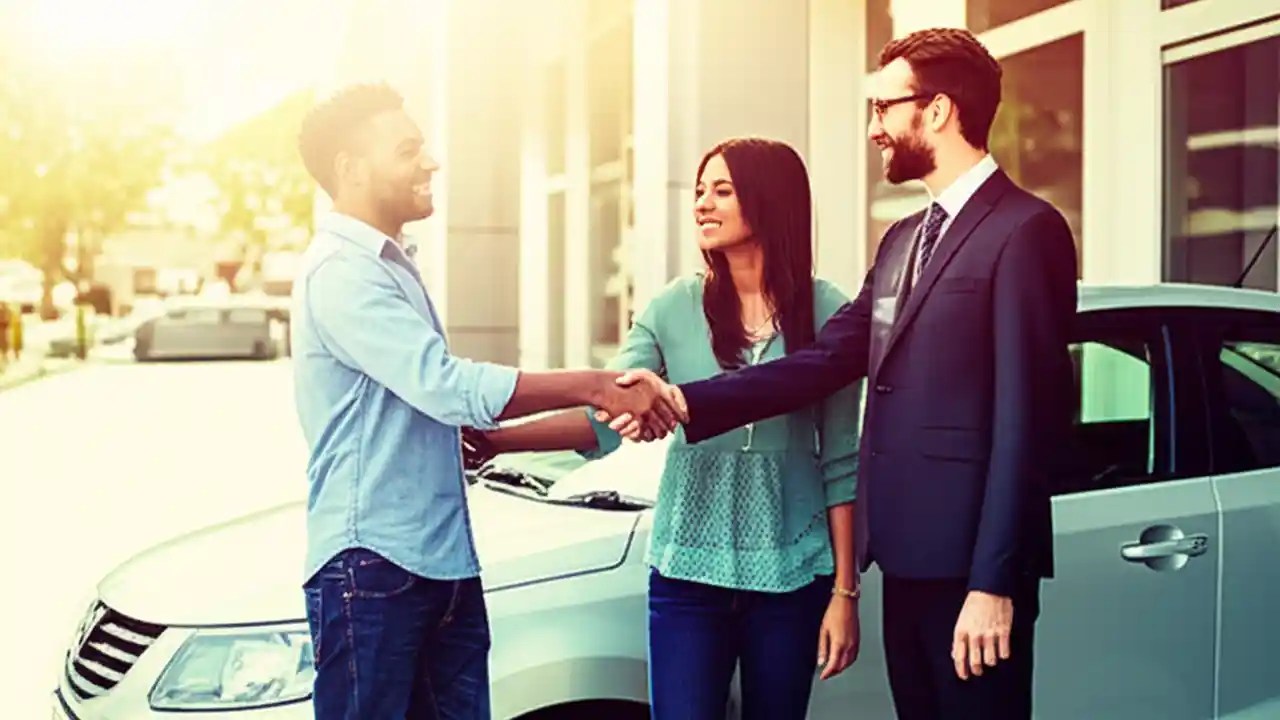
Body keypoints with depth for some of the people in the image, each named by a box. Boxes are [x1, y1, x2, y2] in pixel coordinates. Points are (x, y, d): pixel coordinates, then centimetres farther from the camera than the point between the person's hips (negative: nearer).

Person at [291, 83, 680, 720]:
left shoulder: (391, 263, 18)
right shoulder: (341, 271, -13)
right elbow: (448, 386, -23)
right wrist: (596, 386, -22)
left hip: (445, 565, 9)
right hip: (373, 568, -9)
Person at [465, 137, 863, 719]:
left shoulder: (826, 312, -2)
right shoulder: (674, 309, -1)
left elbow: (841, 462, 0)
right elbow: (605, 416, -11)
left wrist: (845, 590, -2)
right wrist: (494, 440, -26)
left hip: (792, 575, 0)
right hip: (688, 571, 0)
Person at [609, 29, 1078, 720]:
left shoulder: (1024, 230, -10)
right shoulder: (903, 239, 17)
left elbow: (1027, 421, -15)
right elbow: (827, 359, 8)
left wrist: (993, 581, -18)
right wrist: (686, 400, -3)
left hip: (970, 564, -8)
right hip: (906, 559, 8)